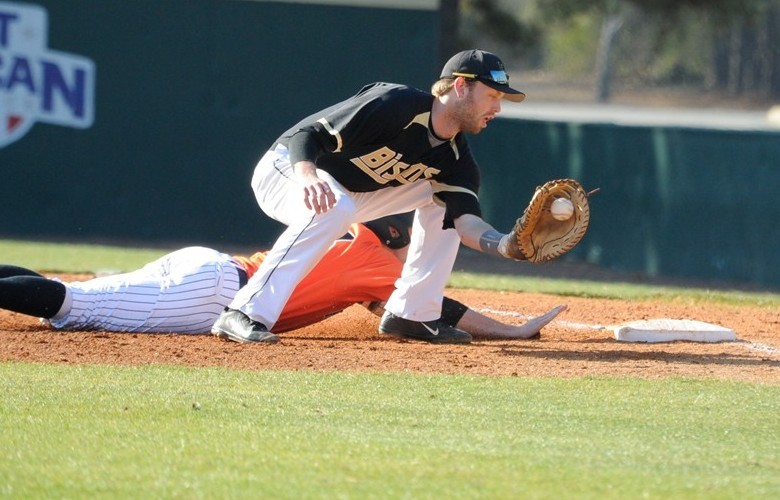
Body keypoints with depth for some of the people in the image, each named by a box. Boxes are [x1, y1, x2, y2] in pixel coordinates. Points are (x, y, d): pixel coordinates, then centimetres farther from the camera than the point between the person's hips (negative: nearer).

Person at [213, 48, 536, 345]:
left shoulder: (455, 157, -5)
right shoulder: (397, 105, -28)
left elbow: (466, 223, -16)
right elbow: (306, 134, -32)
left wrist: (507, 246, -36)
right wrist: (308, 176, -53)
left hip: (353, 192, 8)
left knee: (443, 199, 3)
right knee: (333, 208, -39)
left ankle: (412, 315, 5)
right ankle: (244, 316, -41)